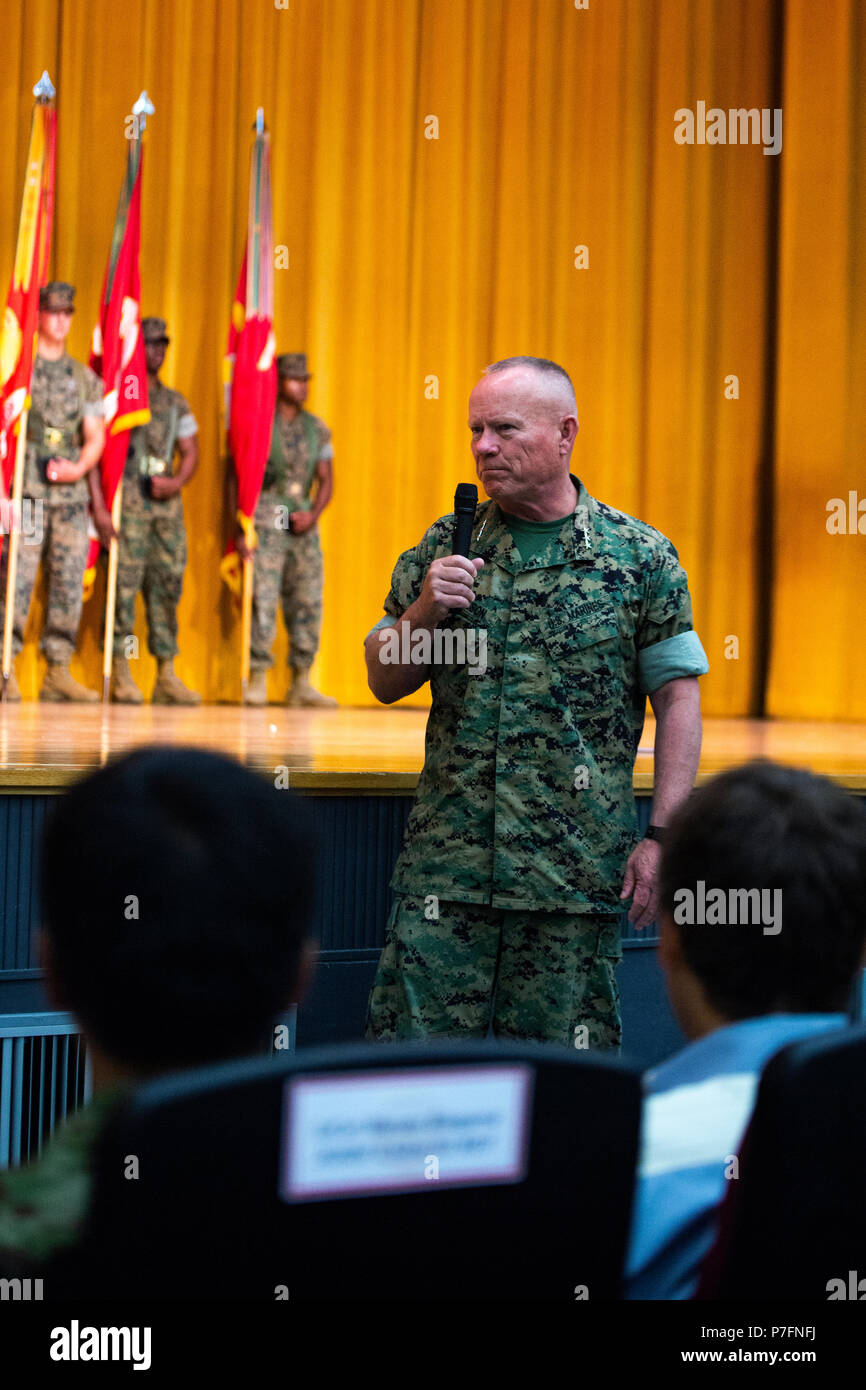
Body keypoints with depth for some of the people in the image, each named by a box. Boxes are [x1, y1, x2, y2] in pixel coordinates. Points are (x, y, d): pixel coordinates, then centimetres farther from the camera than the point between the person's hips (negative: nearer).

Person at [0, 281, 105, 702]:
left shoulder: (85, 377, 16)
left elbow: (95, 436, 14)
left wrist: (81, 467, -6)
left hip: (71, 492, 4)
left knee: (70, 581, 2)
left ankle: (58, 671, 8)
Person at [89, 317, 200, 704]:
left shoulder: (176, 403, 17)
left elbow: (190, 451, 18)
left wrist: (177, 481, -4)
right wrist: (99, 505, -13)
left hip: (167, 502, 5)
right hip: (127, 501, -5)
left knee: (168, 585, 3)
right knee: (124, 584, -8)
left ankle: (166, 676, 8)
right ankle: (121, 674, -3)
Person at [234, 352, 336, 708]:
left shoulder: (317, 428, 13)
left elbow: (326, 479, 14)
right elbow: (237, 478, -3)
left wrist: (314, 514, -5)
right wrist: (240, 529, -10)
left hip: (303, 524, 5)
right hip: (266, 521, -5)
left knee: (308, 601, 3)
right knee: (263, 600, -9)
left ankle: (301, 683, 9)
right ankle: (258, 680, -5)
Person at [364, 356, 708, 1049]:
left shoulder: (641, 557, 0)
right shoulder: (444, 548, 8)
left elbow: (678, 700, 1)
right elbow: (385, 682, 12)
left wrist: (661, 835, -7)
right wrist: (425, 611, -8)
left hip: (577, 875, -2)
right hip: (444, 864, 2)